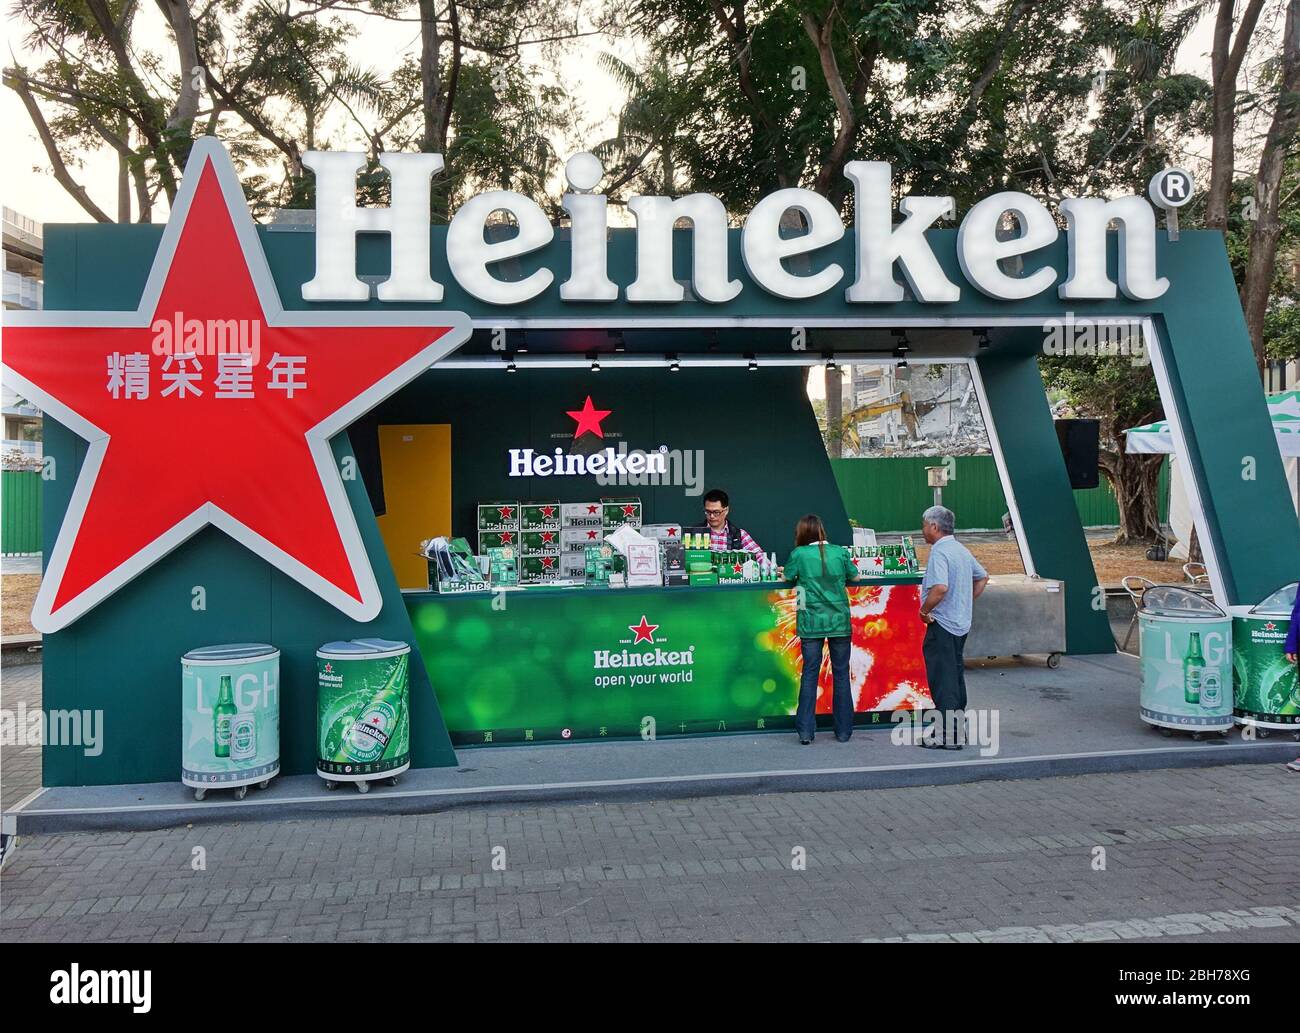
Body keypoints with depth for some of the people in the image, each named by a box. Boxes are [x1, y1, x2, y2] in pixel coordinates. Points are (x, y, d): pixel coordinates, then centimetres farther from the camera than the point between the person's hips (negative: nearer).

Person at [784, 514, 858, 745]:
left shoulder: (799, 554, -2)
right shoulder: (840, 552, 3)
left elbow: (787, 577, 10)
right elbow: (854, 577, 15)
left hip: (811, 622, -1)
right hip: (839, 621, 1)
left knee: (809, 674, 4)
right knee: (841, 674, 8)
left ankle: (805, 731, 3)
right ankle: (843, 731, 12)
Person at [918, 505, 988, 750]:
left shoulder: (939, 553, -18)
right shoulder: (962, 550, 12)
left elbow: (940, 588, -32)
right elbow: (983, 577, 24)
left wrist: (924, 610, -18)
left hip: (942, 625, -9)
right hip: (961, 623, 9)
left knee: (942, 679, -5)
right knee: (956, 673, 17)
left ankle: (948, 735, -3)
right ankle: (958, 724, 26)